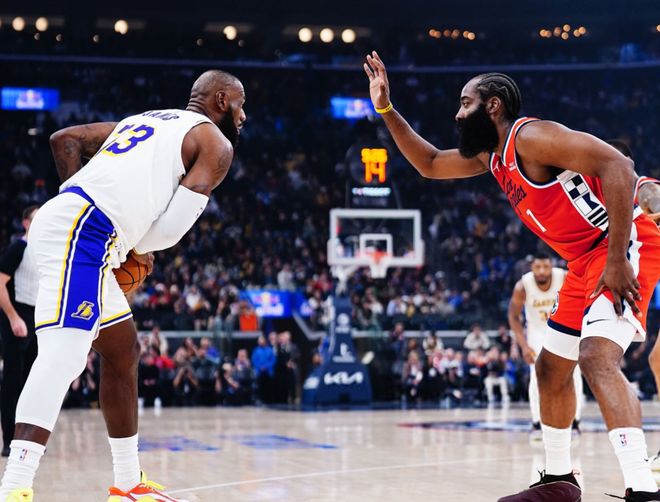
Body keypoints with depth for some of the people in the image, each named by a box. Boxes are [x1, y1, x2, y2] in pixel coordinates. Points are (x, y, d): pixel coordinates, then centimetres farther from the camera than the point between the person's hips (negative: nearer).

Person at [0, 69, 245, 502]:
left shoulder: (144, 120, 29)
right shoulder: (216, 144, 6)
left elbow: (64, 139, 23)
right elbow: (170, 228, -4)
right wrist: (138, 250, 15)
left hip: (59, 222, 9)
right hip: (84, 234, -9)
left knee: (123, 352, 19)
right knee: (64, 354, -21)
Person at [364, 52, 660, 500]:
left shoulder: (531, 136, -17)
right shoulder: (490, 156, 13)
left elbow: (617, 166, -26)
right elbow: (430, 164, 29)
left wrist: (617, 259, -28)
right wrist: (387, 110, 18)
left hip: (624, 249, -11)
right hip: (586, 262, 11)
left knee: (597, 359, -28)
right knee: (551, 368, 17)